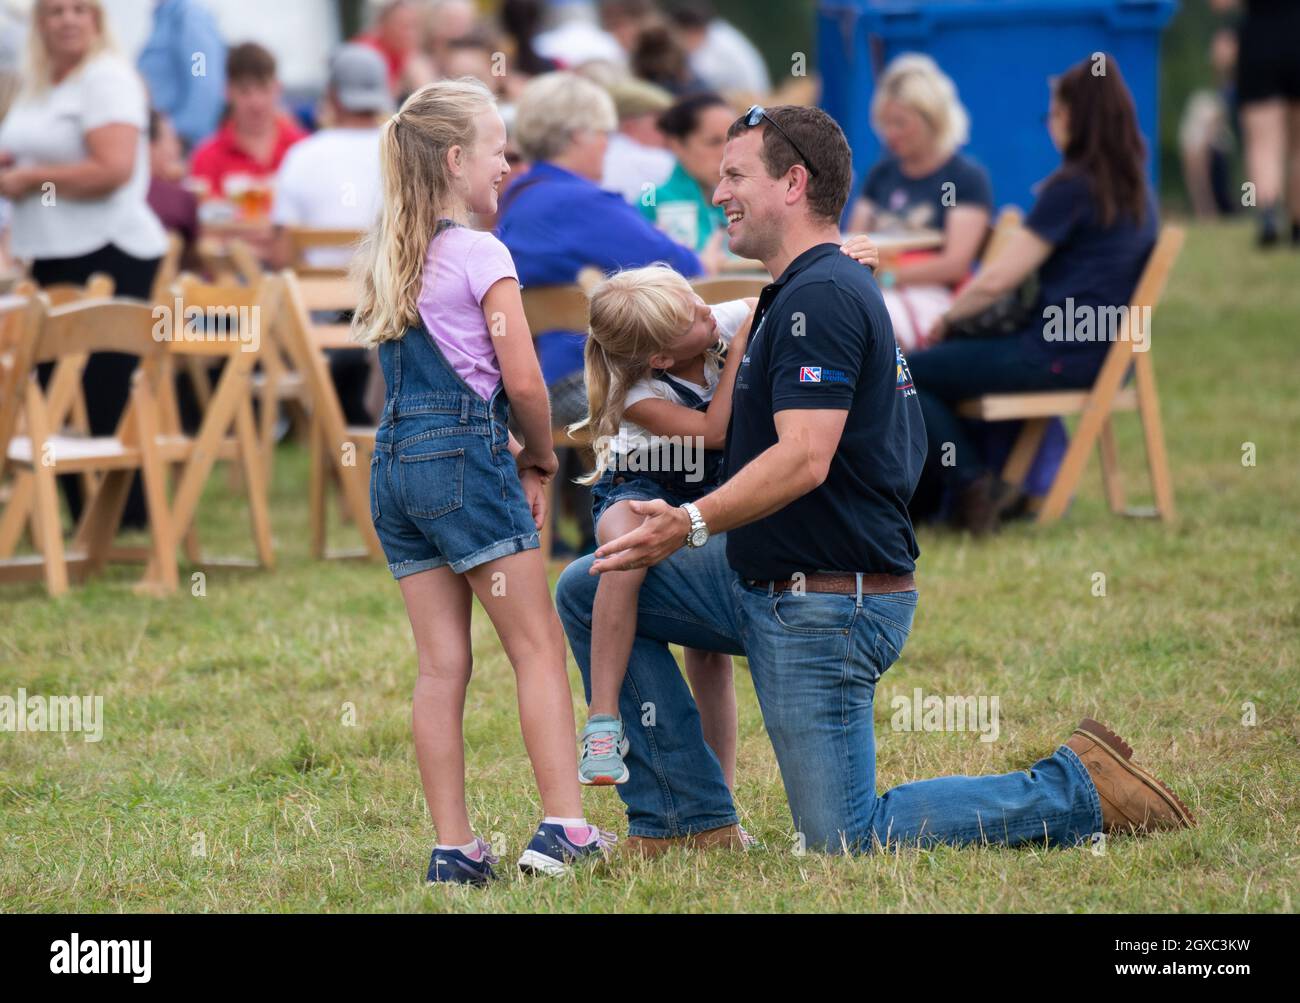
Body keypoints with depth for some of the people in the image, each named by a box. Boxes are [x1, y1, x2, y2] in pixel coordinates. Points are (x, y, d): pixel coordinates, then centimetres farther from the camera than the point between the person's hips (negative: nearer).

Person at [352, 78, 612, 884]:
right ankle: (564, 828, -8)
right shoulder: (482, 255, -7)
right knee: (539, 647, -2)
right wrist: (541, 457, 7)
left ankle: (454, 848, 4)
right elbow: (523, 381, -11)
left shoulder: (389, 260, 16)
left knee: (441, 663, 6)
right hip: (465, 458, -7)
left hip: (395, 465, 7)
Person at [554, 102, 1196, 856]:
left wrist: (693, 523, -34)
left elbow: (804, 459, -27)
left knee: (845, 840, -7)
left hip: (824, 608, -11)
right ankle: (689, 822, 5)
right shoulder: (816, 290, 16)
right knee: (591, 592, 8)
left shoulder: (818, 297, -17)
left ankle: (1078, 791, 1)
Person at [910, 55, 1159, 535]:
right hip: (1103, 349, 9)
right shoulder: (1136, 190, 10)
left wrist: (946, 318, 1)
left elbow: (995, 282, -17)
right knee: (955, 355, 31)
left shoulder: (1072, 188, -16)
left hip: (1057, 355, -9)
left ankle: (974, 485, -6)